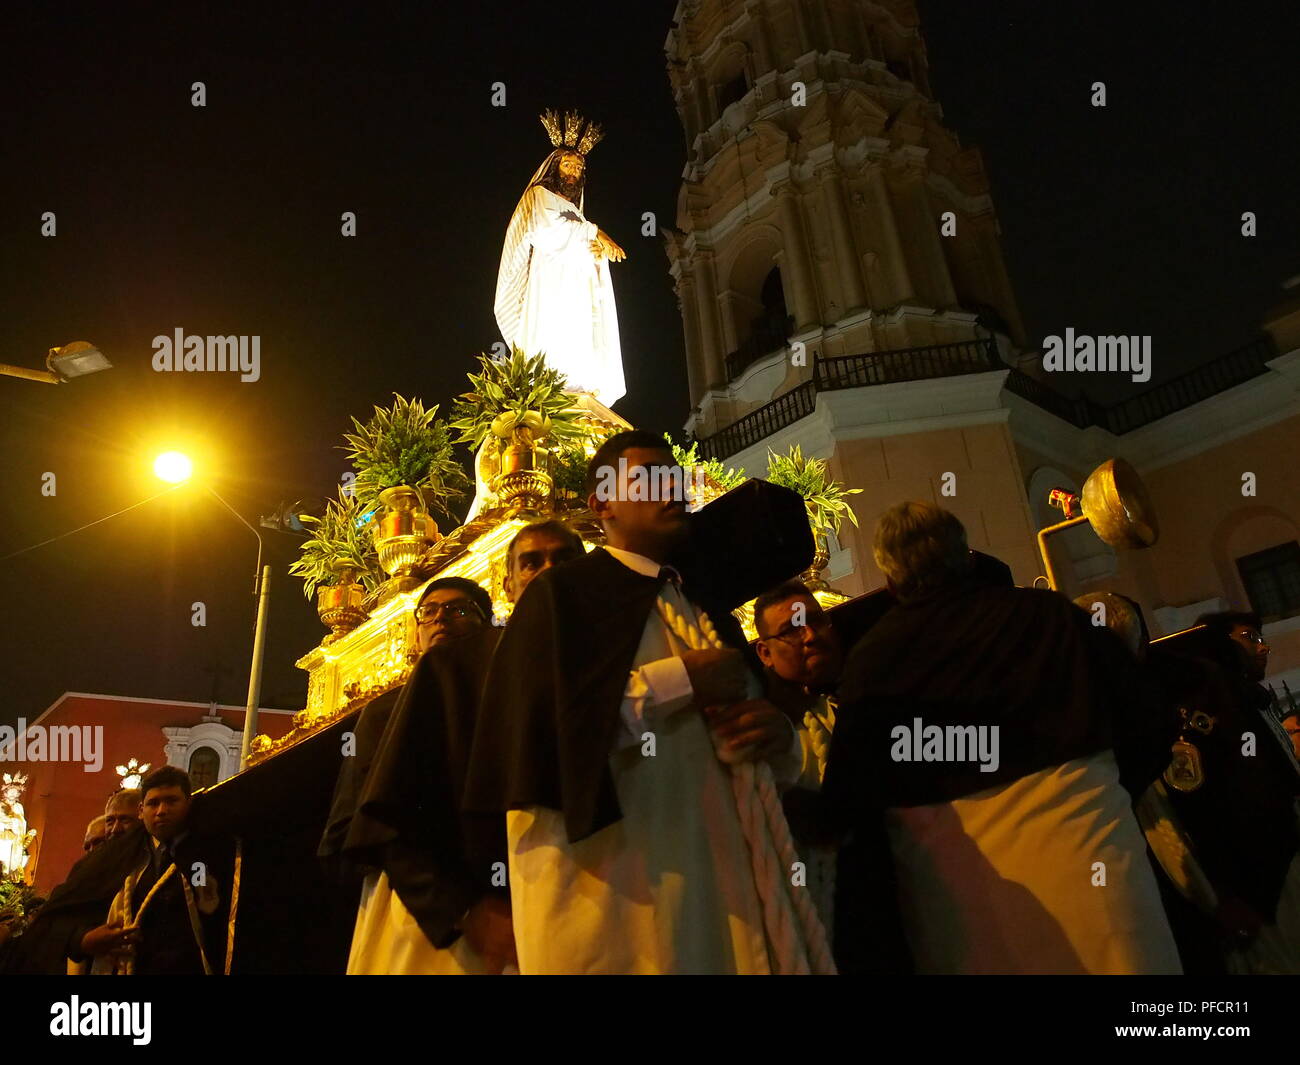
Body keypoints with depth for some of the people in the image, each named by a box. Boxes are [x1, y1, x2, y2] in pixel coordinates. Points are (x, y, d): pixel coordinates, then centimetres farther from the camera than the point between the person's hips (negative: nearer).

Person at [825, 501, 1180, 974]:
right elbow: (1122, 688, 14)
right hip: (1074, 829, 1)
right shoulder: (1044, 611, 0)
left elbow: (849, 798, -5)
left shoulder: (871, 656, -5)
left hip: (957, 881, 0)